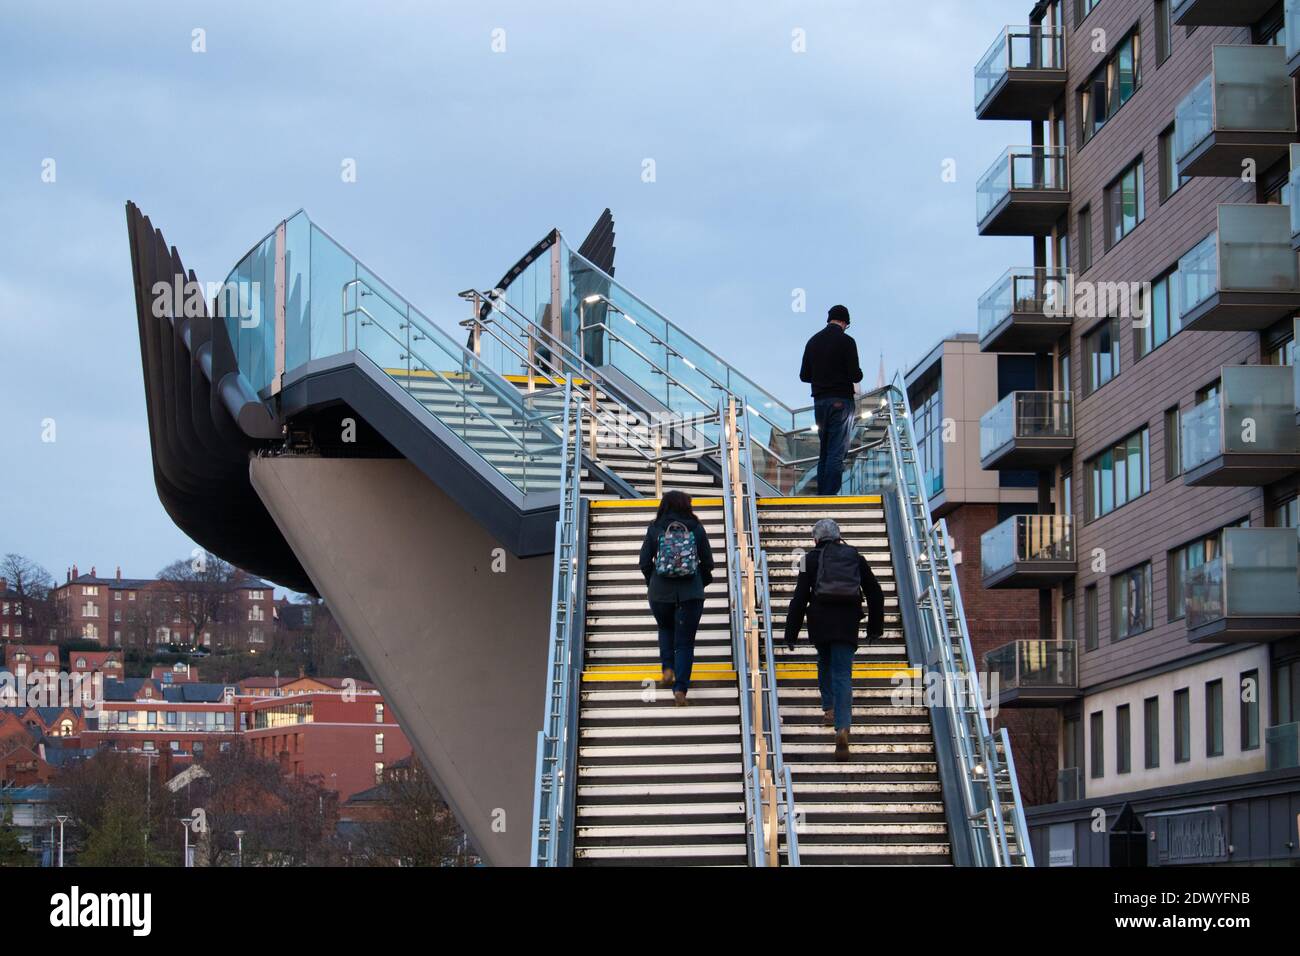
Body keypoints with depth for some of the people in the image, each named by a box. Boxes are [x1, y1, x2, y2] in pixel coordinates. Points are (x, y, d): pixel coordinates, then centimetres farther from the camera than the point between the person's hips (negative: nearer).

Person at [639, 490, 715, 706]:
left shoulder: (655, 529, -3)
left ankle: (668, 668, 9)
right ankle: (680, 688, -3)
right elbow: (708, 562, 1)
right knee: (685, 641, 6)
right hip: (691, 592, 0)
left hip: (660, 591, 1)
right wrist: (702, 582, 20)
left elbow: (644, 562, -2)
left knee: (665, 629, 28)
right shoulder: (696, 528, -2)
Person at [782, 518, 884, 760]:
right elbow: (875, 594, 17)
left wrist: (791, 633, 2)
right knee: (842, 674, -3)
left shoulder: (811, 559, 5)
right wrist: (875, 627, 26)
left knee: (825, 662, 29)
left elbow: (800, 598, -1)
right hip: (847, 625, 1)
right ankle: (842, 727, -20)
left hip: (820, 623, -1)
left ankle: (828, 709, 23)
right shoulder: (856, 558, 13)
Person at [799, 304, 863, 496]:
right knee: (836, 454, -6)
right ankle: (830, 498, -12)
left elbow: (804, 376, 10)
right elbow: (855, 375, -13)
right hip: (841, 401, -6)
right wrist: (858, 375, 10)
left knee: (823, 452, 14)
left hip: (819, 401, 6)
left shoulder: (813, 341, 8)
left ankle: (821, 495, 12)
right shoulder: (846, 341, -8)